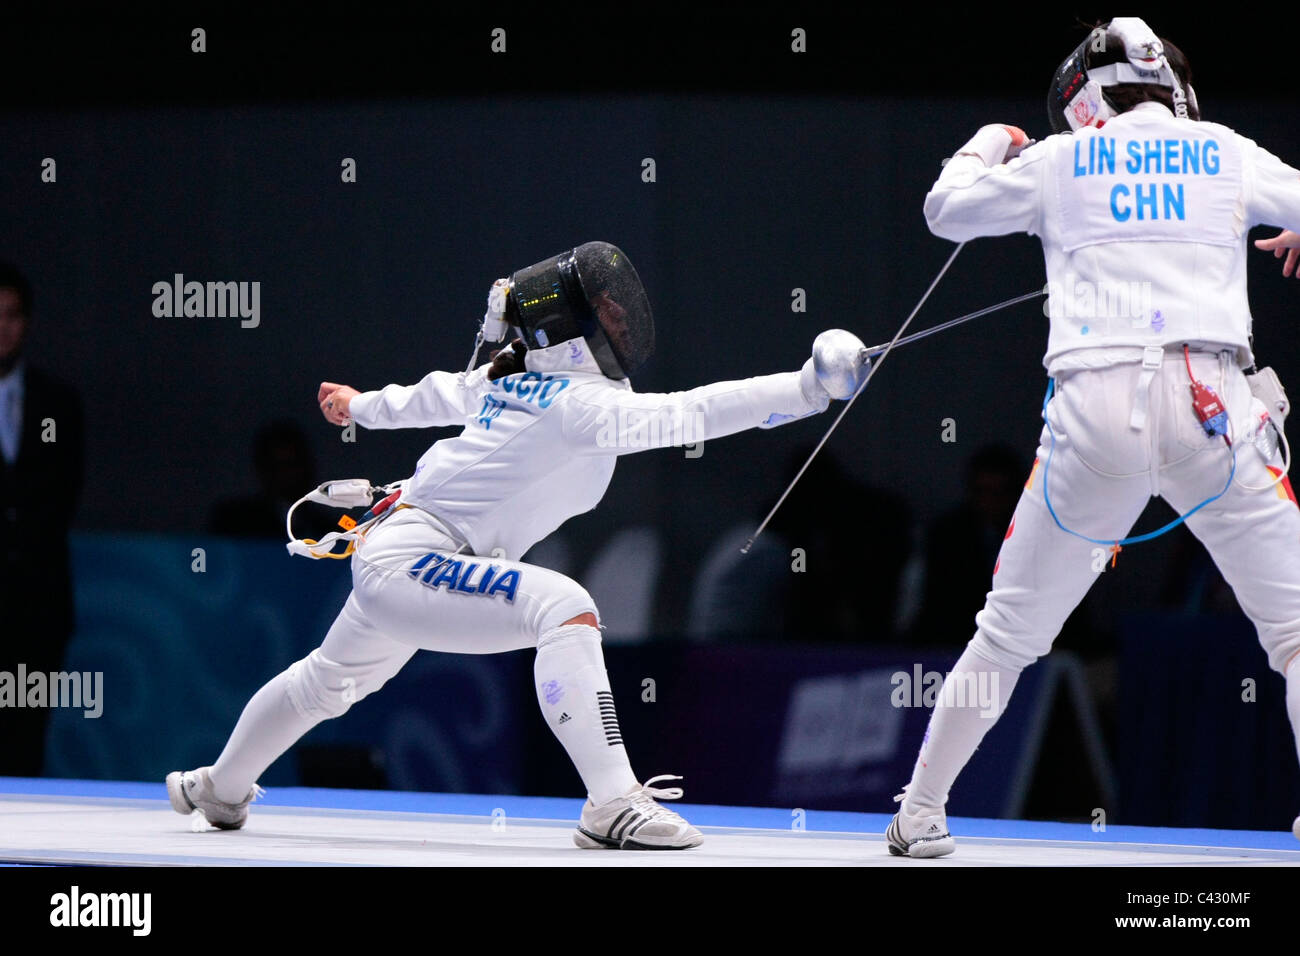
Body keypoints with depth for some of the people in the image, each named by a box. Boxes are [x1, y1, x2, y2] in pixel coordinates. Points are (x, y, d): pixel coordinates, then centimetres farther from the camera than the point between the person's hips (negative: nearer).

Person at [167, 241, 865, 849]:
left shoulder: (515, 376, 4)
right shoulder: (579, 403, -24)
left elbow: (443, 393, 23)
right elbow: (684, 416, -38)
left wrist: (363, 406, 41)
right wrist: (807, 388, -46)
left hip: (386, 556, 11)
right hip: (405, 562, -11)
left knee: (331, 681, 34)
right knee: (564, 609, -30)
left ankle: (220, 788, 59)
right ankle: (611, 804, -35)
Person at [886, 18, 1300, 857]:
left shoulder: (1059, 160, 16)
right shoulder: (1228, 155, 13)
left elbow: (946, 211, 29)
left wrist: (989, 147, 50)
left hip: (1096, 410, 2)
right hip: (1209, 406, -2)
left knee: (1010, 632, 18)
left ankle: (920, 814, 24)